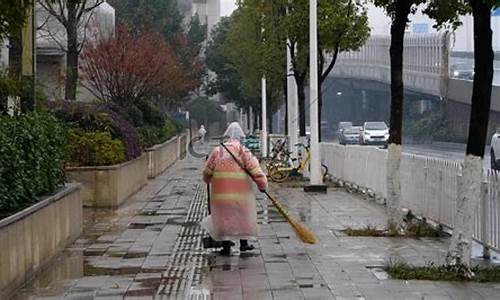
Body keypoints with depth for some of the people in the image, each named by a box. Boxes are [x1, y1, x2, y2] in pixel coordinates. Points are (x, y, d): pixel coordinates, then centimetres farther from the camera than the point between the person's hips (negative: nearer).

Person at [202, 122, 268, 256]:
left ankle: (226, 244, 6)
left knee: (224, 216, 9)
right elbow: (255, 169, -9)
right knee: (243, 215, 15)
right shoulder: (244, 152, -2)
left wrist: (208, 180, 28)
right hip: (240, 190, -1)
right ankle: (244, 243, 21)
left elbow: (207, 172, 8)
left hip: (220, 190, 1)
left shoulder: (217, 151, 3)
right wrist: (262, 184, -2)